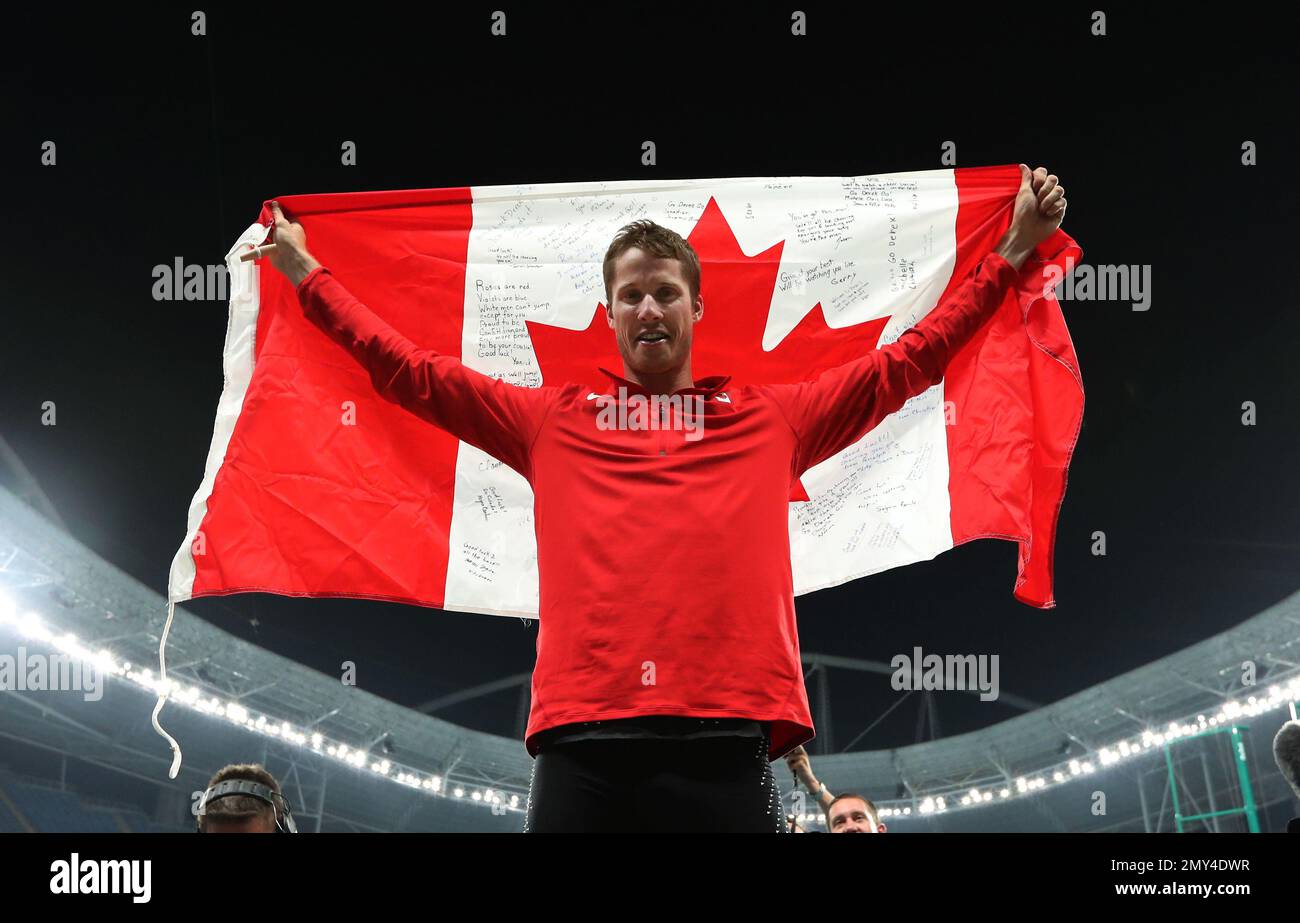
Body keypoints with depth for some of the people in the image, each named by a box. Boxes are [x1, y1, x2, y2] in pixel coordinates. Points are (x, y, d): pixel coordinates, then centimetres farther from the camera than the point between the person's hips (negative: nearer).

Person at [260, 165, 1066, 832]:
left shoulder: (771, 420, 19)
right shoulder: (552, 422, 19)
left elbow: (906, 364, 21)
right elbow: (412, 372, 22)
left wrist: (1012, 253, 21)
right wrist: (306, 274, 23)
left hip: (723, 743, 0)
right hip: (582, 743, 0)